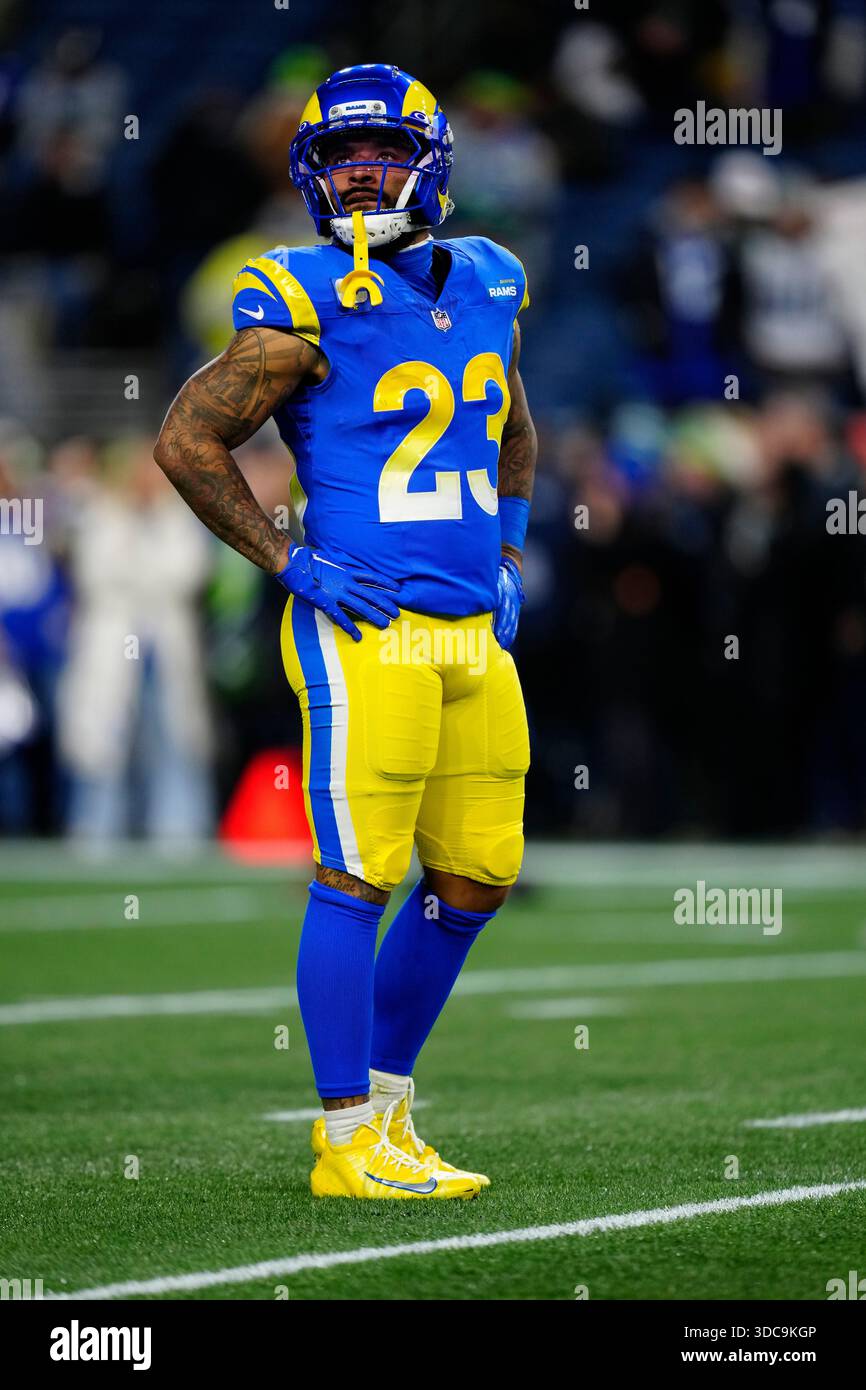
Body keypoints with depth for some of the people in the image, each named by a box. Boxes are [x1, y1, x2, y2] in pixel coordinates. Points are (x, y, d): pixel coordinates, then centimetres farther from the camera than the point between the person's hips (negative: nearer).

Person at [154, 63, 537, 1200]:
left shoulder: (486, 289, 12)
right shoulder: (307, 308, -8)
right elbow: (186, 442, -4)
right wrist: (288, 565, -6)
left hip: (474, 635, 7)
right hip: (366, 633, -7)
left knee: (475, 880, 9)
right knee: (358, 879, -6)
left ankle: (383, 1106, 22)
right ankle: (349, 1146, 0)